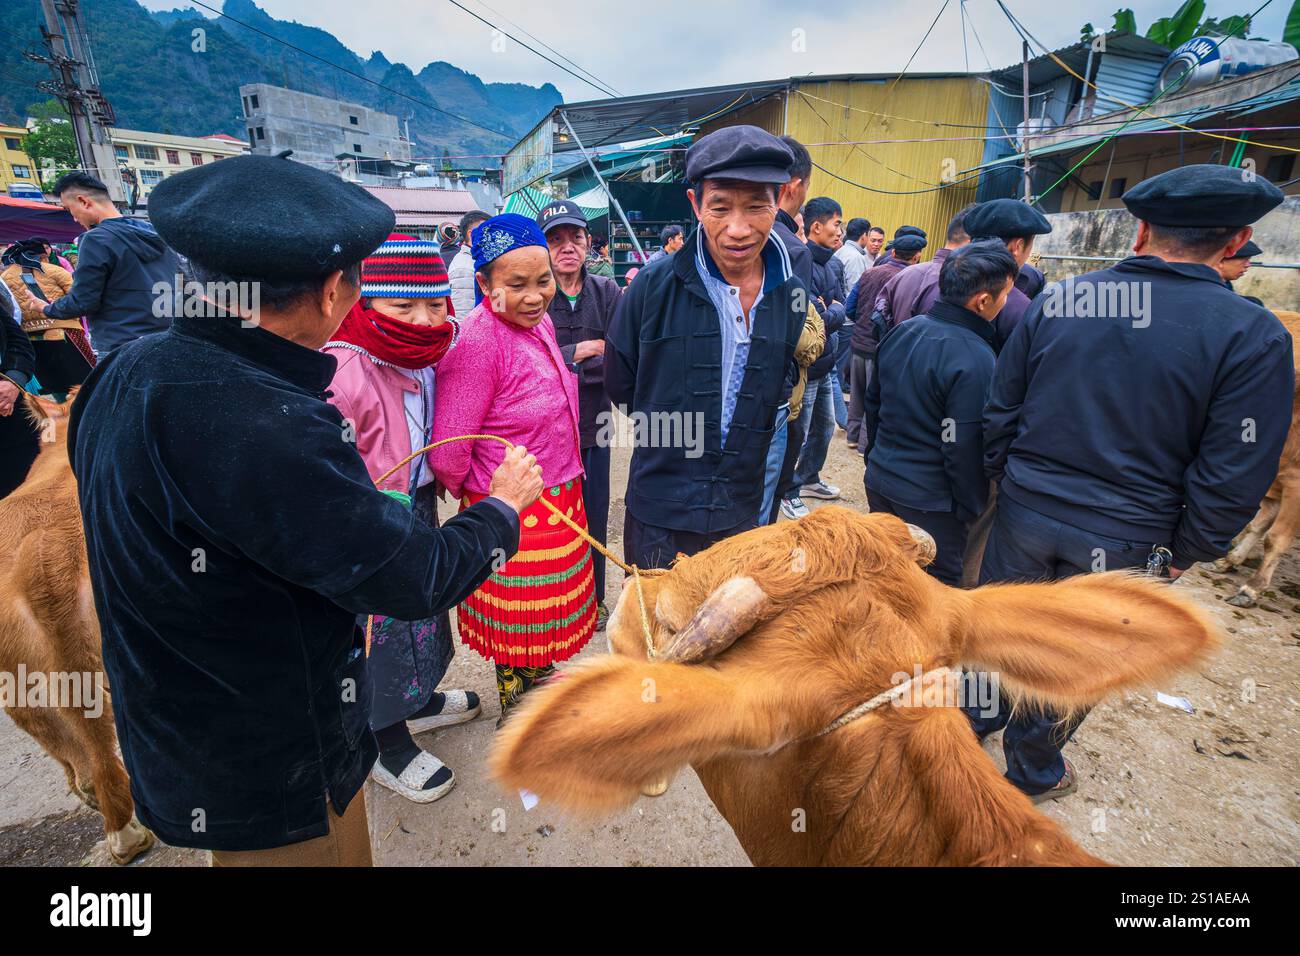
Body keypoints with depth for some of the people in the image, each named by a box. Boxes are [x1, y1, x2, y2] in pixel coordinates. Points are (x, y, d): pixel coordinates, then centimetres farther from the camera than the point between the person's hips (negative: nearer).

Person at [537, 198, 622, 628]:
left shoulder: (607, 291, 2)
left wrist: (565, 363, -18)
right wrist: (581, 351, -16)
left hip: (593, 427, 3)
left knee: (594, 518, 16)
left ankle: (593, 600, 36)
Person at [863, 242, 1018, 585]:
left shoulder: (900, 332, 2)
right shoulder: (975, 359, -21)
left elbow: (873, 404, 12)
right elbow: (964, 448, -19)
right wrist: (972, 510, -5)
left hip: (879, 481, 7)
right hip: (930, 502, -7)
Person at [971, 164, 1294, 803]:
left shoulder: (1056, 301, -5)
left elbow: (999, 411, 1)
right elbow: (1233, 478, -10)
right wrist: (1182, 555, 3)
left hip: (1024, 514, 2)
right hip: (1122, 545, -1)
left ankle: (972, 717, 42)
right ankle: (1033, 772, 38)